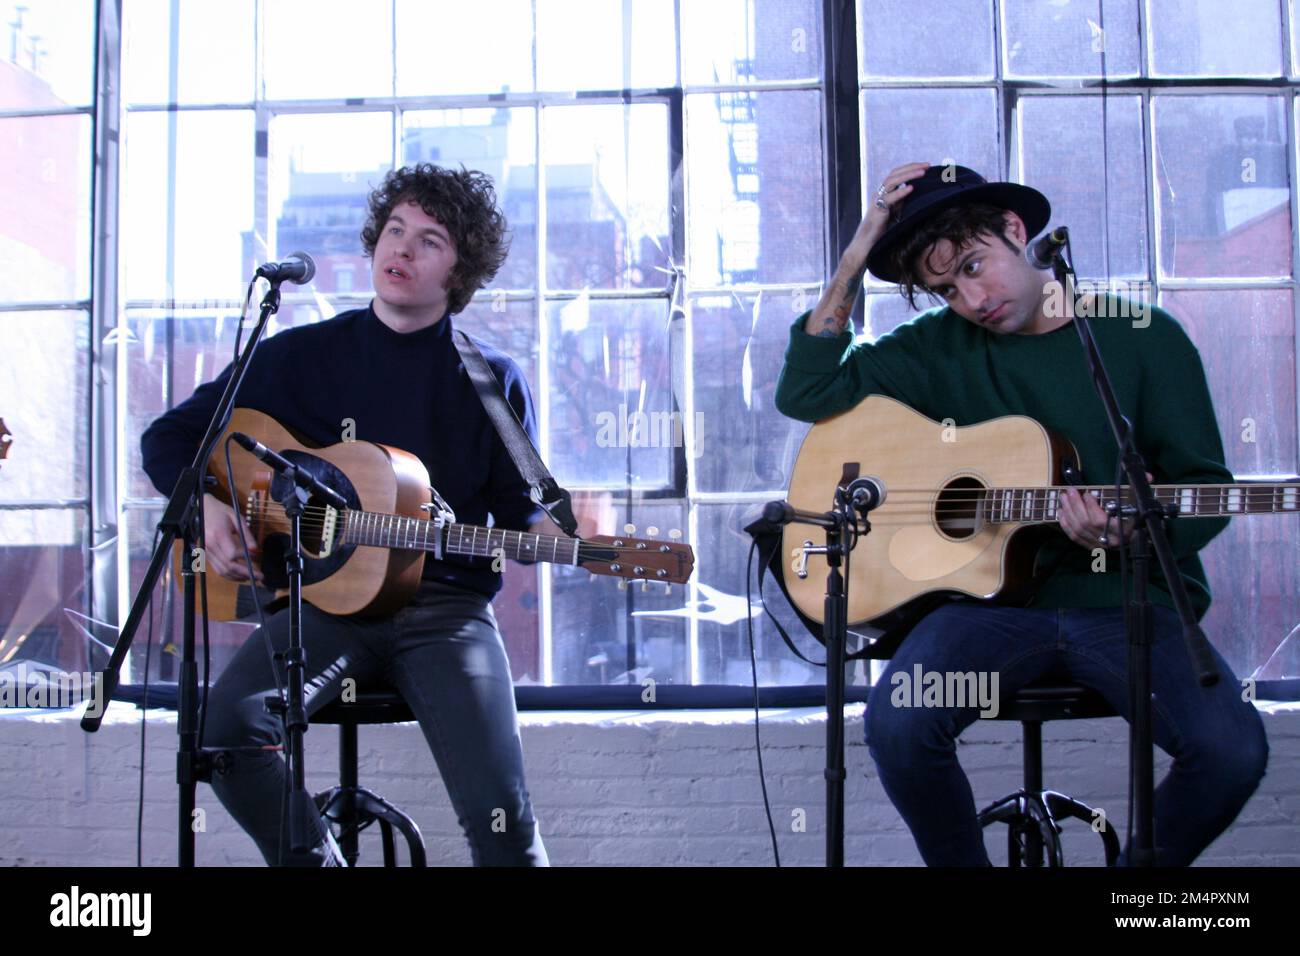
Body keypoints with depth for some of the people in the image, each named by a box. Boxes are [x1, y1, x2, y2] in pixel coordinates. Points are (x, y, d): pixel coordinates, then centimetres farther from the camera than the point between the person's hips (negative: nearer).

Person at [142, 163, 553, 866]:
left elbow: (517, 511, 12)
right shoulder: (302, 354, 9)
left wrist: (565, 540, -11)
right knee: (223, 726, -28)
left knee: (500, 819, -21)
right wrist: (208, 505, -6)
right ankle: (315, 860, -4)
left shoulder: (492, 380, 8)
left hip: (447, 607, -1)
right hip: (328, 601, 1)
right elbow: (169, 437, 14)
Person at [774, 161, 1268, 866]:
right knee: (896, 725, -28)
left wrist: (1131, 533, -19)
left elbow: (1206, 491, 3)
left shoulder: (1147, 339, 3)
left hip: (1128, 599, -1)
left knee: (1230, 749, -26)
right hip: (993, 594, 1)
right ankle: (963, 861, 2)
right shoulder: (939, 349, 9)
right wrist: (856, 258, -4)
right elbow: (804, 391, 0)